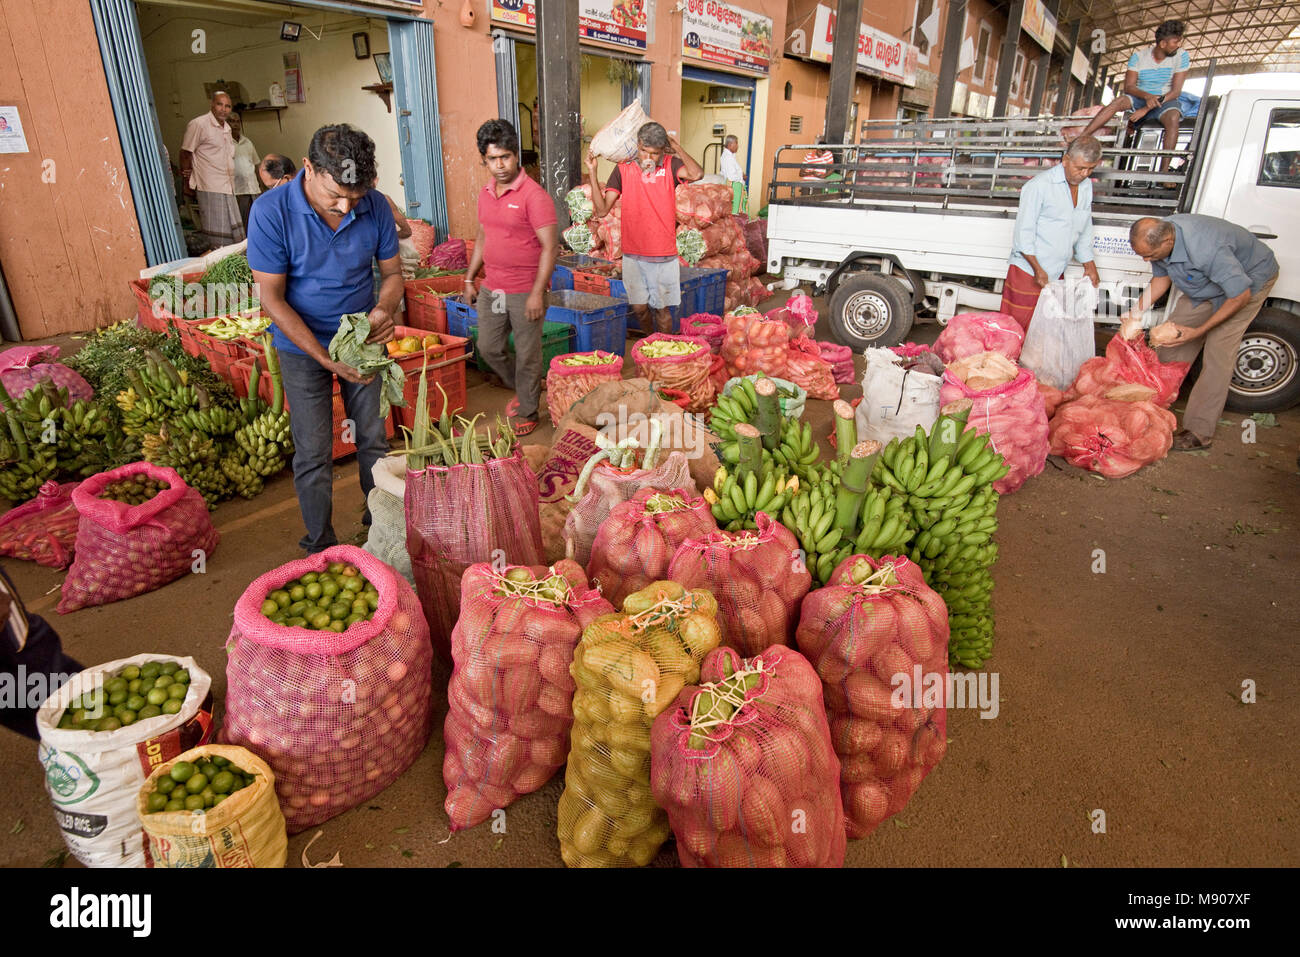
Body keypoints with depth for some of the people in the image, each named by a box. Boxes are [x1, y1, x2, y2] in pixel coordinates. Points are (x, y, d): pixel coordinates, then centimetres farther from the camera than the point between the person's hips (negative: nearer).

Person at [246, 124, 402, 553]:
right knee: (313, 455, 3)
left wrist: (384, 310, -22)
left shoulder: (375, 206, -12)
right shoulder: (271, 212, -21)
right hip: (303, 346, -3)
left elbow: (392, 272, 1)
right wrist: (327, 358, -26)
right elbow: (272, 299, -18)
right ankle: (320, 547, 20)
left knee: (373, 441, 12)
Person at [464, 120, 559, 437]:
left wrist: (537, 293, -22)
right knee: (488, 347, 15)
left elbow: (550, 246, -17)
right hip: (492, 288, 7)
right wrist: (469, 279, 19)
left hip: (525, 291, -7)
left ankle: (527, 412, 22)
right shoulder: (485, 193, 9)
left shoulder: (534, 195, -14)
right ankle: (520, 389, 39)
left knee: (527, 354, 4)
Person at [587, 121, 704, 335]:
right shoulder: (623, 170, 2)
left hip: (664, 256, -1)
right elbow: (602, 209, -4)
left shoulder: (670, 166, -1)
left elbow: (697, 174, -22)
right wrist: (593, 173, -12)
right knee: (639, 307, 10)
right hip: (633, 256, 2)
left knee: (661, 308, 8)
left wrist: (677, 148, -12)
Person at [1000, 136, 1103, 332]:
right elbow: (1024, 232, -12)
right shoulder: (1040, 185, -10)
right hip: (1028, 270, -6)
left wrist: (1089, 264, 15)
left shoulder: (1087, 187, 12)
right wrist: (1038, 270, -16)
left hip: (1056, 274, 7)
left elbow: (1084, 231, 22)